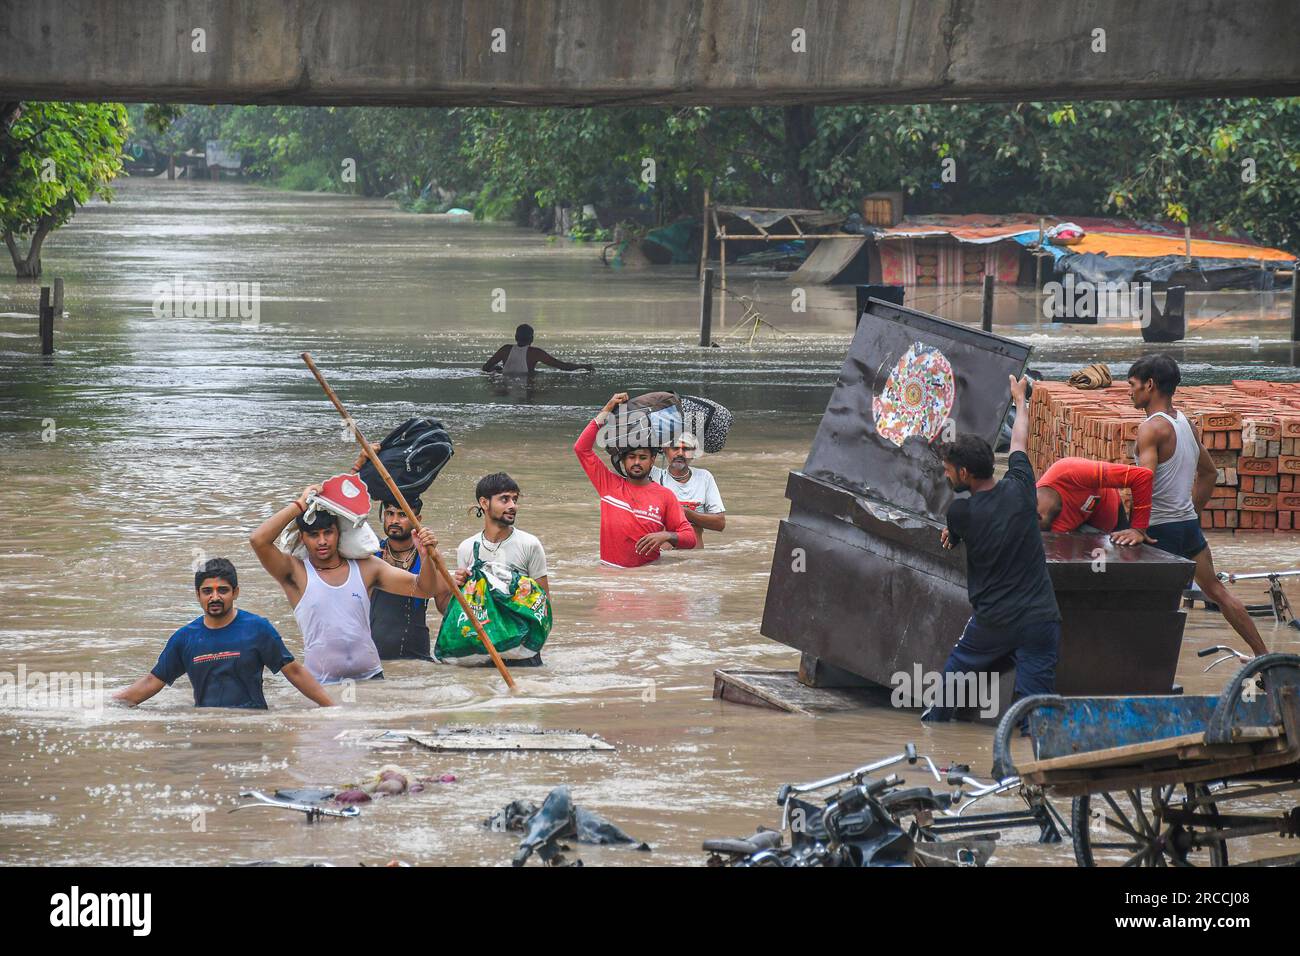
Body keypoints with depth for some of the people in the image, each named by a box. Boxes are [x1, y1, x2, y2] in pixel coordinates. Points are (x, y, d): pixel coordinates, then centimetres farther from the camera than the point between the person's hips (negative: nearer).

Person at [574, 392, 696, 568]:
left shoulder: (665, 495, 6)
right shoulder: (610, 484, 9)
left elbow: (689, 538, 6)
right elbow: (581, 448, 7)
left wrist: (667, 536, -16)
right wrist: (606, 411, 7)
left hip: (649, 572, -1)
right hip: (610, 571, 1)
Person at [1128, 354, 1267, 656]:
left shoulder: (1152, 427, -16)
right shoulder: (1185, 423, 11)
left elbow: (1144, 481, -28)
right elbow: (1209, 472, 23)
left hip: (1161, 529, -9)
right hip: (1189, 524, 9)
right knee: (1216, 591, 20)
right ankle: (1263, 655, 25)